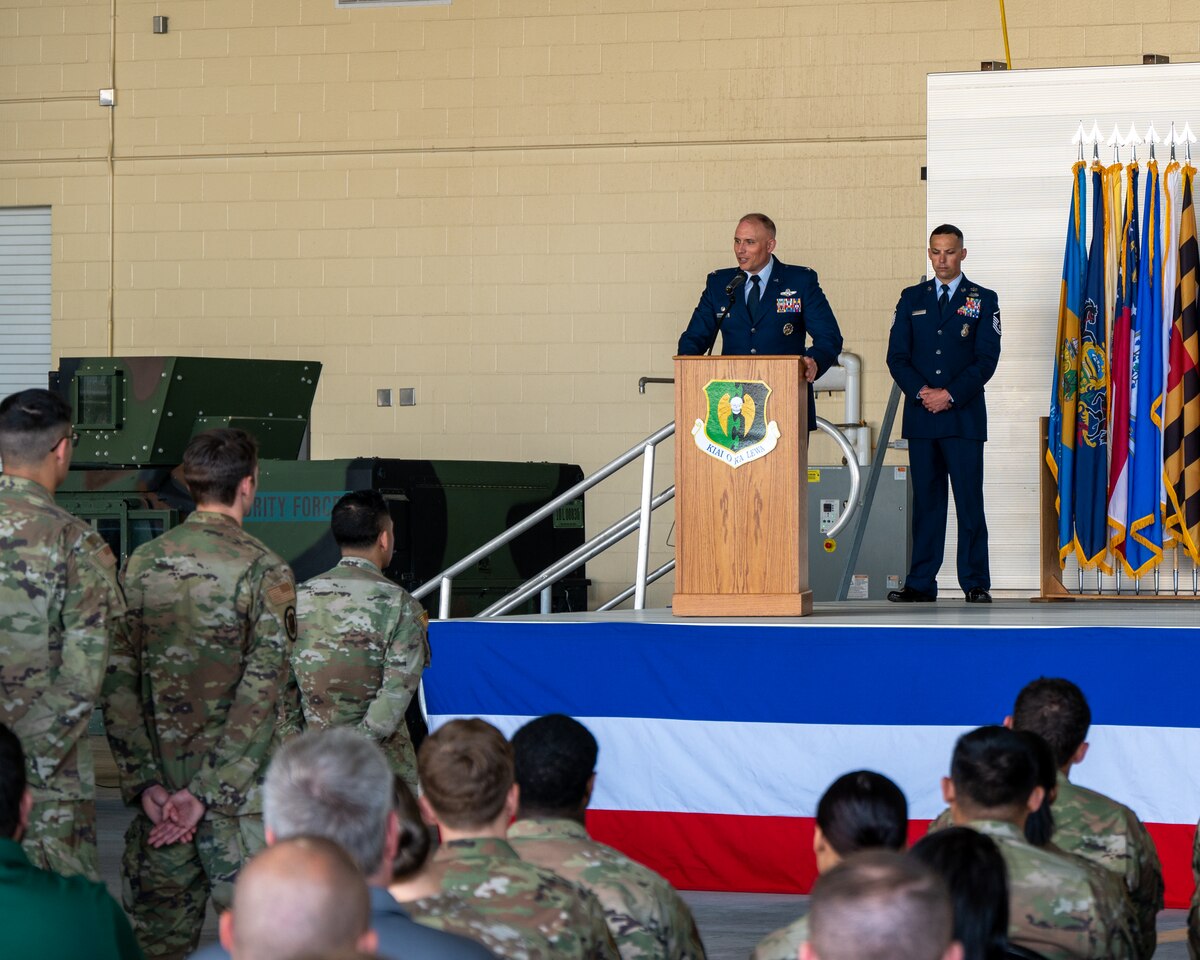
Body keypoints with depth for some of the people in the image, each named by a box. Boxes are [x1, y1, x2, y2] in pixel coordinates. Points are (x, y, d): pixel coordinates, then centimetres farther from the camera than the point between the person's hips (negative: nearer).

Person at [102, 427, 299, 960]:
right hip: (240, 786, -4)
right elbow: (261, 692, -16)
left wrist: (144, 784, -2)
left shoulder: (140, 564, 4)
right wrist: (206, 793, -15)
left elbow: (118, 680, 0)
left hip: (159, 784, 4)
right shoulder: (263, 571, -9)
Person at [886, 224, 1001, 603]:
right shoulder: (911, 299, 13)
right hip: (921, 416, 2)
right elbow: (897, 355, 7)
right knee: (926, 500, 4)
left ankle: (975, 584, 0)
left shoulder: (983, 300, 6)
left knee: (970, 501, -3)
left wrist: (950, 395, -11)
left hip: (964, 415, -2)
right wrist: (921, 392, -9)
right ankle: (921, 583, 6)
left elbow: (987, 358, -2)